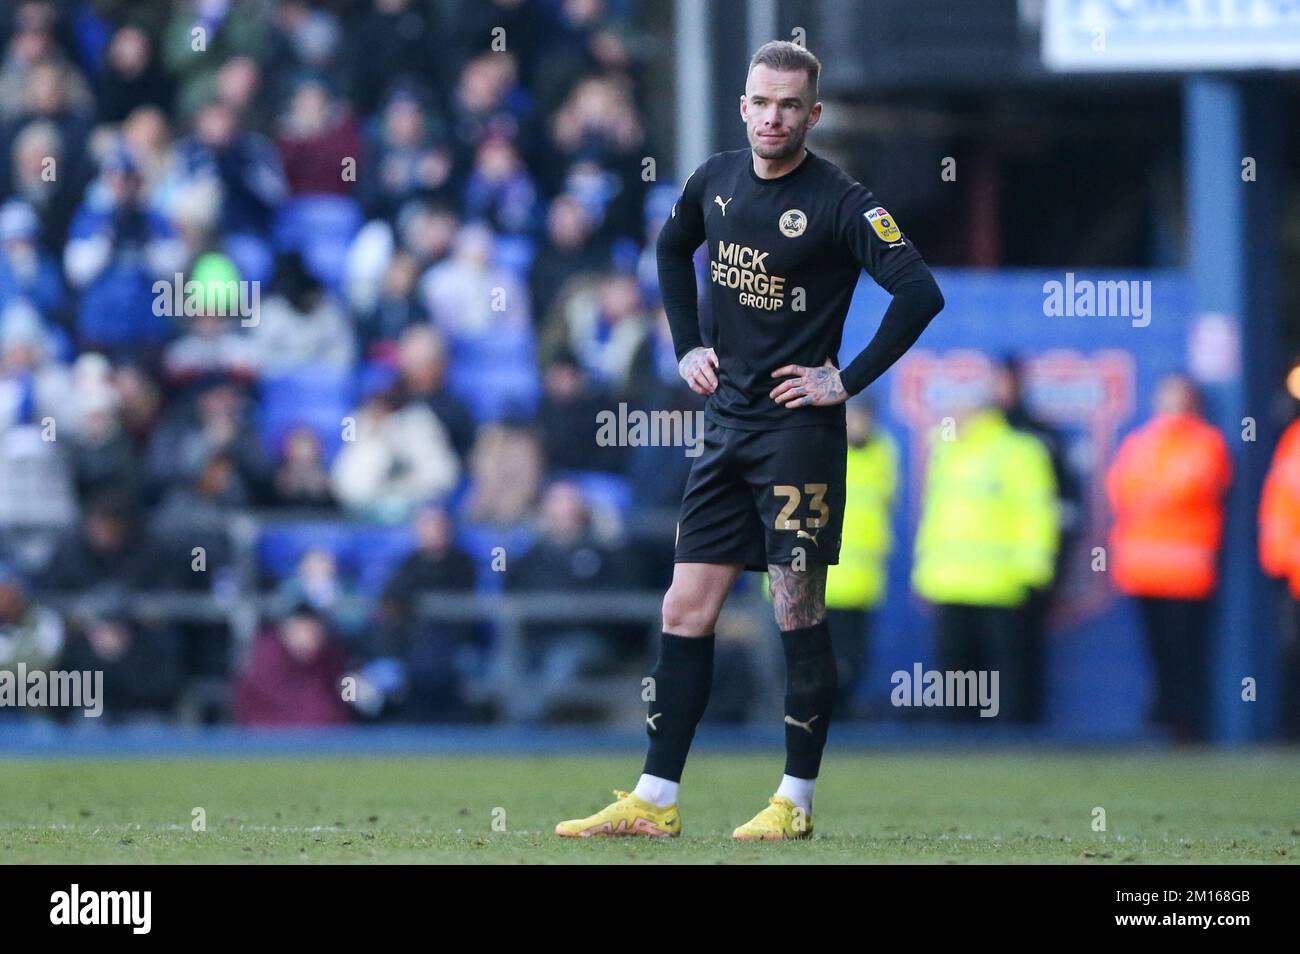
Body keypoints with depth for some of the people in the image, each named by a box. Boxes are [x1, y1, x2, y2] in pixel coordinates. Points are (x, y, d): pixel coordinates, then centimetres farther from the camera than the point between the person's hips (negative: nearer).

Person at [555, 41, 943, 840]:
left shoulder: (839, 203, -12)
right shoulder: (716, 181, 7)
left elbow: (920, 293, -19)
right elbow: (673, 247, 28)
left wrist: (849, 381, -15)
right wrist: (687, 346, 18)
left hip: (799, 431, -6)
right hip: (729, 425, 6)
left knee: (798, 611, -4)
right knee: (687, 610, 4)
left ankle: (796, 803, 4)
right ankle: (655, 803, 6)